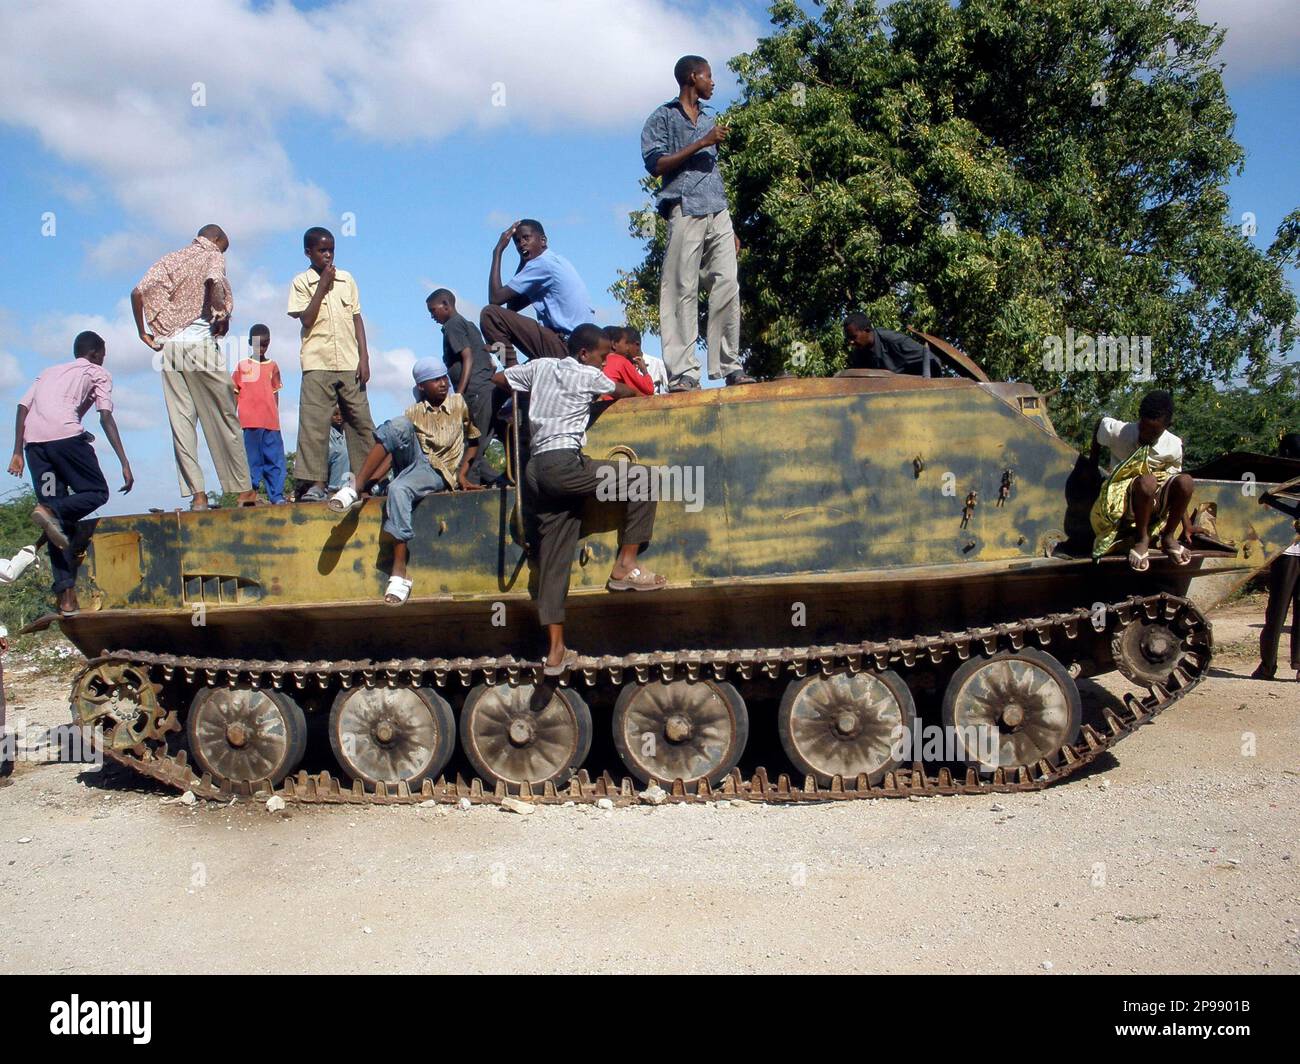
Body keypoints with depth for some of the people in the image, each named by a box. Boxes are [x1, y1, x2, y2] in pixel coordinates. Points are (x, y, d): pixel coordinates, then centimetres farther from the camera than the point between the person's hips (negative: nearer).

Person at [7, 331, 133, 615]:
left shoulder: (50, 372, 33)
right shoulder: (98, 373, 19)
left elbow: (22, 408, 19)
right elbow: (106, 418, 5)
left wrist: (17, 453, 16)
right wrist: (125, 463, 0)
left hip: (33, 439, 5)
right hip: (65, 433, -5)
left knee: (59, 516, 7)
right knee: (97, 492, 12)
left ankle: (66, 597, -1)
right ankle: (51, 511, -19)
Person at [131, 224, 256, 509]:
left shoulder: (169, 260, 20)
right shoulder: (213, 256, 6)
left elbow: (138, 292, 8)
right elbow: (215, 283, -17)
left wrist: (144, 334, 12)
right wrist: (223, 315, -5)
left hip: (168, 347, 4)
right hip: (200, 344, -4)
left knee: (181, 421, 2)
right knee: (224, 418, 1)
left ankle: (197, 494, -4)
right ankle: (243, 490, 3)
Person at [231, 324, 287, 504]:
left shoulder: (272, 366, 12)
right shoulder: (242, 366, 7)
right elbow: (235, 394, 9)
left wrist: (275, 417, 12)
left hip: (270, 421, 2)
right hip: (248, 422, -2)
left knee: (275, 459, -1)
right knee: (252, 459, 0)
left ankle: (277, 495, 0)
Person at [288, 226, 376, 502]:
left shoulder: (347, 279, 14)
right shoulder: (301, 282, 5)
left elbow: (357, 319, 13)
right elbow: (306, 319, -6)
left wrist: (364, 357, 5)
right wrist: (322, 286, -6)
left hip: (350, 364, 3)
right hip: (317, 365, -3)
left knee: (361, 421, 2)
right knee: (313, 423, -8)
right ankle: (316, 484, -8)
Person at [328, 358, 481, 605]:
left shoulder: (460, 404, 10)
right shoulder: (413, 413, 14)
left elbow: (474, 441, 14)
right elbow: (394, 450, 9)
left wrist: (462, 474, 0)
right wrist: (368, 483, -3)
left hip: (438, 473, -3)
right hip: (414, 462, 3)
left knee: (398, 489, -37)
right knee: (398, 425, -27)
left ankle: (399, 574, -40)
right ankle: (356, 487, -32)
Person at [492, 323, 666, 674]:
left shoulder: (540, 366, 20)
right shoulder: (589, 376, 4)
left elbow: (498, 378, 30)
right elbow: (623, 391, 22)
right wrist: (635, 391, 45)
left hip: (537, 469, 7)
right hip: (565, 464, -7)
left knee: (553, 557, 5)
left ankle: (556, 650, 2)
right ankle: (625, 567, -5)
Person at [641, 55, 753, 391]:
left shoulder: (709, 120, 27)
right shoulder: (663, 117, 8)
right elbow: (655, 164, -5)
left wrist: (730, 228, 20)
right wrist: (701, 144, -8)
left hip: (718, 213, 6)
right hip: (685, 212, -6)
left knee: (727, 286, -5)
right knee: (683, 291, -9)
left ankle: (729, 365, -4)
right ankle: (684, 371, -12)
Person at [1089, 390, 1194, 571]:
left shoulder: (1174, 447, -8)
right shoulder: (1118, 431, -14)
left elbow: (1177, 489, 3)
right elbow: (1100, 423, 10)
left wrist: (1186, 527, 4)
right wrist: (1093, 464, 17)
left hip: (1157, 503, 3)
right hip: (1123, 498, -2)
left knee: (1185, 481, -30)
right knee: (1147, 481, -38)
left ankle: (1168, 537, -8)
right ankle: (1141, 539, -17)